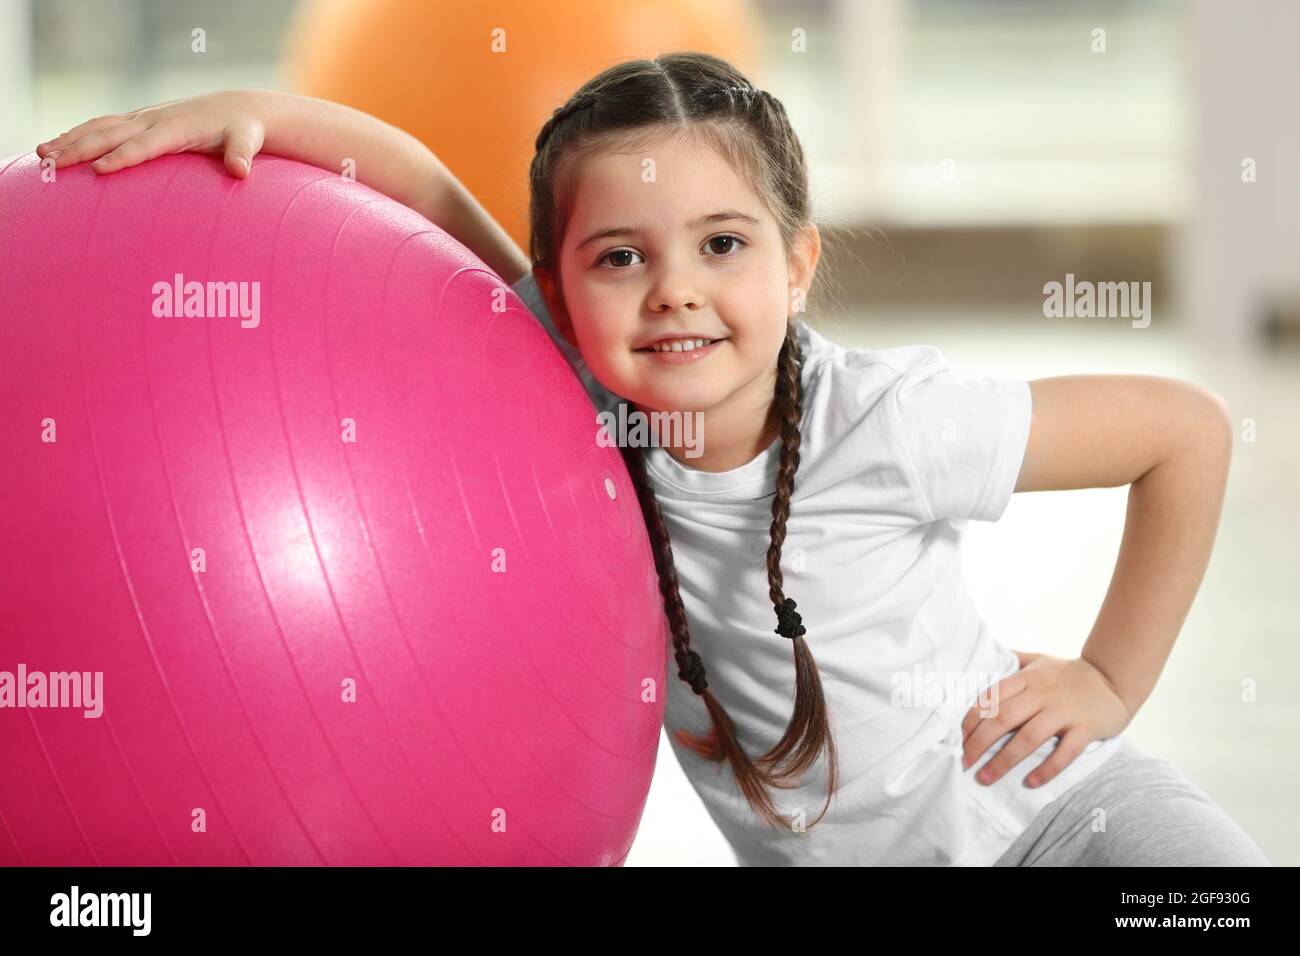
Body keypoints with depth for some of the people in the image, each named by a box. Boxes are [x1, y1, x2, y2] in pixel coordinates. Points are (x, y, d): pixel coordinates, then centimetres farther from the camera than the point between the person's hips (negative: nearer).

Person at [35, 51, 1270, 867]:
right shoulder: (579, 398, -14)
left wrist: (1111, 680, -10)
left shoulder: (888, 424, -23)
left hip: (1046, 812, -3)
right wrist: (260, 113, -27)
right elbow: (430, 195, -10)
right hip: (818, 856, 4)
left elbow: (1189, 427, -13)